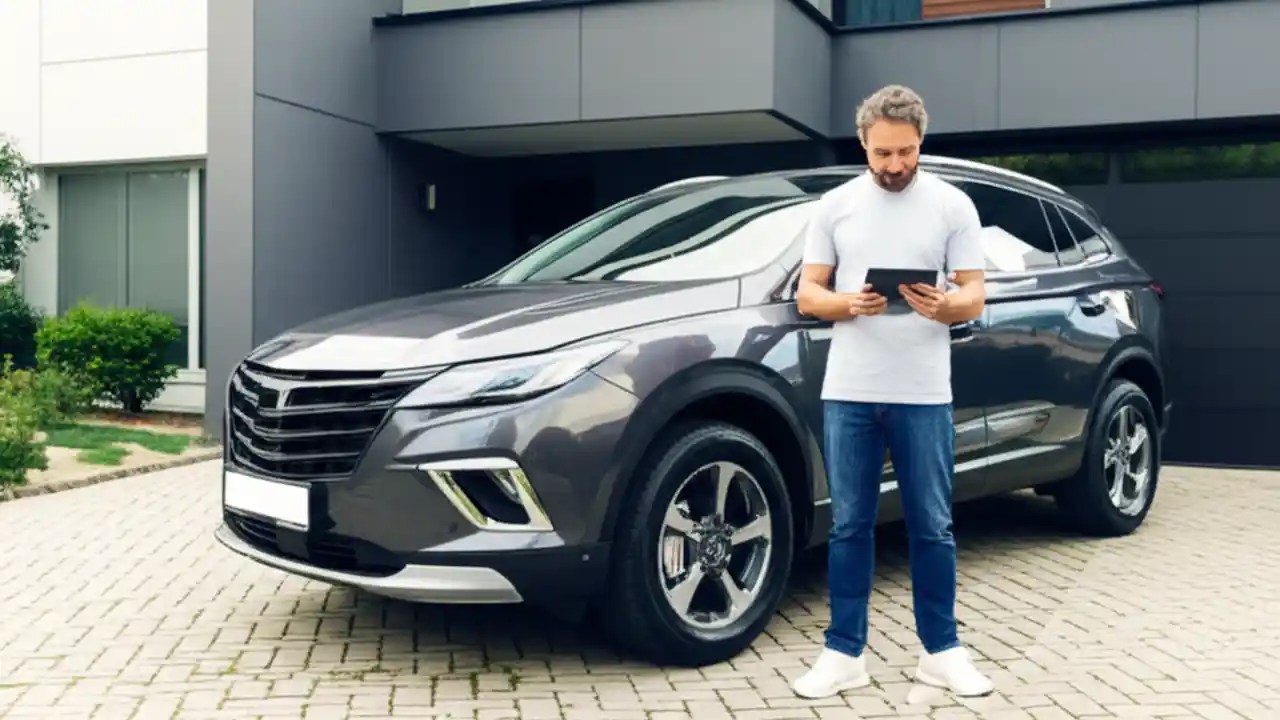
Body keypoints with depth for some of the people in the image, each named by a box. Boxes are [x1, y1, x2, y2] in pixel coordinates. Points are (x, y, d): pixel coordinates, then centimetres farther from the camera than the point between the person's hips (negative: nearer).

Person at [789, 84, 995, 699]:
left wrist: (943, 306, -22)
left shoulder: (953, 205, 3)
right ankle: (845, 653, 16)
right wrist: (848, 304, -17)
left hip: (924, 396, -1)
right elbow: (807, 295, 5)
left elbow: (975, 297, 1)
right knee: (849, 527, 7)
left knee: (932, 529, 7)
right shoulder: (834, 206, 6)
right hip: (849, 394, 1)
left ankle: (942, 651, 20)